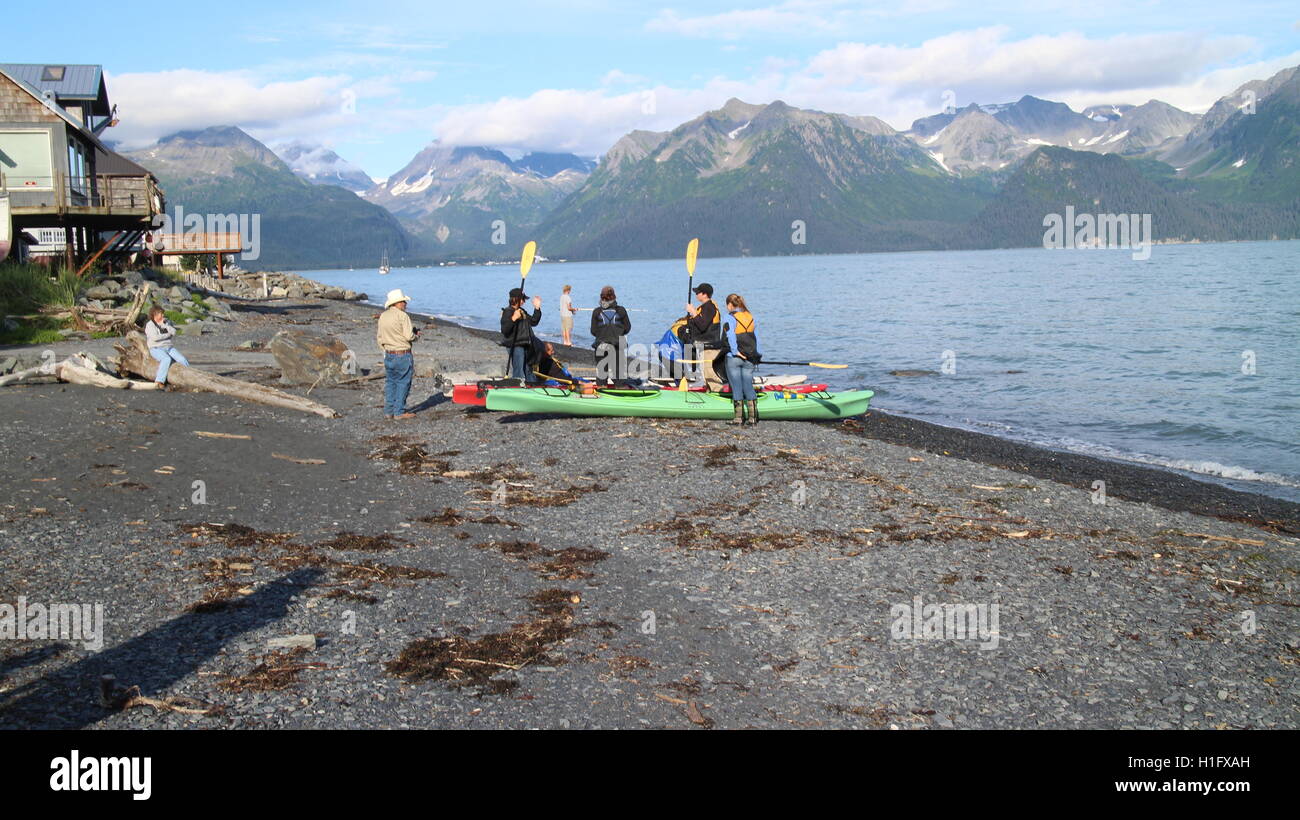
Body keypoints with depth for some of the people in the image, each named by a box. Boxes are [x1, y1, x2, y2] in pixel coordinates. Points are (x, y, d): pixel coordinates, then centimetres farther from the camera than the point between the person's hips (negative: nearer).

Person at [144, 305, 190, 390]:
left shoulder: (167, 322, 12)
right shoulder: (150, 324, -4)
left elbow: (174, 333, -1)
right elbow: (155, 337, -18)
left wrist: (165, 324, -11)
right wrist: (167, 335, -5)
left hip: (169, 348, 6)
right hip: (156, 349, -6)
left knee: (182, 360, -19)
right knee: (167, 359, -35)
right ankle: (159, 383, -40)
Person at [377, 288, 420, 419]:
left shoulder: (382, 316, 7)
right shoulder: (402, 316, -14)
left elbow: (379, 338, 11)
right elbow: (409, 336, -17)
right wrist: (416, 335, 4)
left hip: (389, 355, 7)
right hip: (403, 355, -7)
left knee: (390, 382, 13)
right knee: (403, 383, 2)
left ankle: (388, 411, 15)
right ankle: (399, 412, 3)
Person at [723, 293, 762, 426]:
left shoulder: (730, 318, -6)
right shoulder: (751, 317, 10)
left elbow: (731, 336, -17)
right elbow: (756, 336, 11)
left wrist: (735, 351, -15)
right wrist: (757, 354, 13)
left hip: (734, 358, -5)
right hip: (750, 358, 5)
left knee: (736, 387, 3)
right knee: (748, 386, 8)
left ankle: (739, 417, 6)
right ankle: (753, 417, 5)